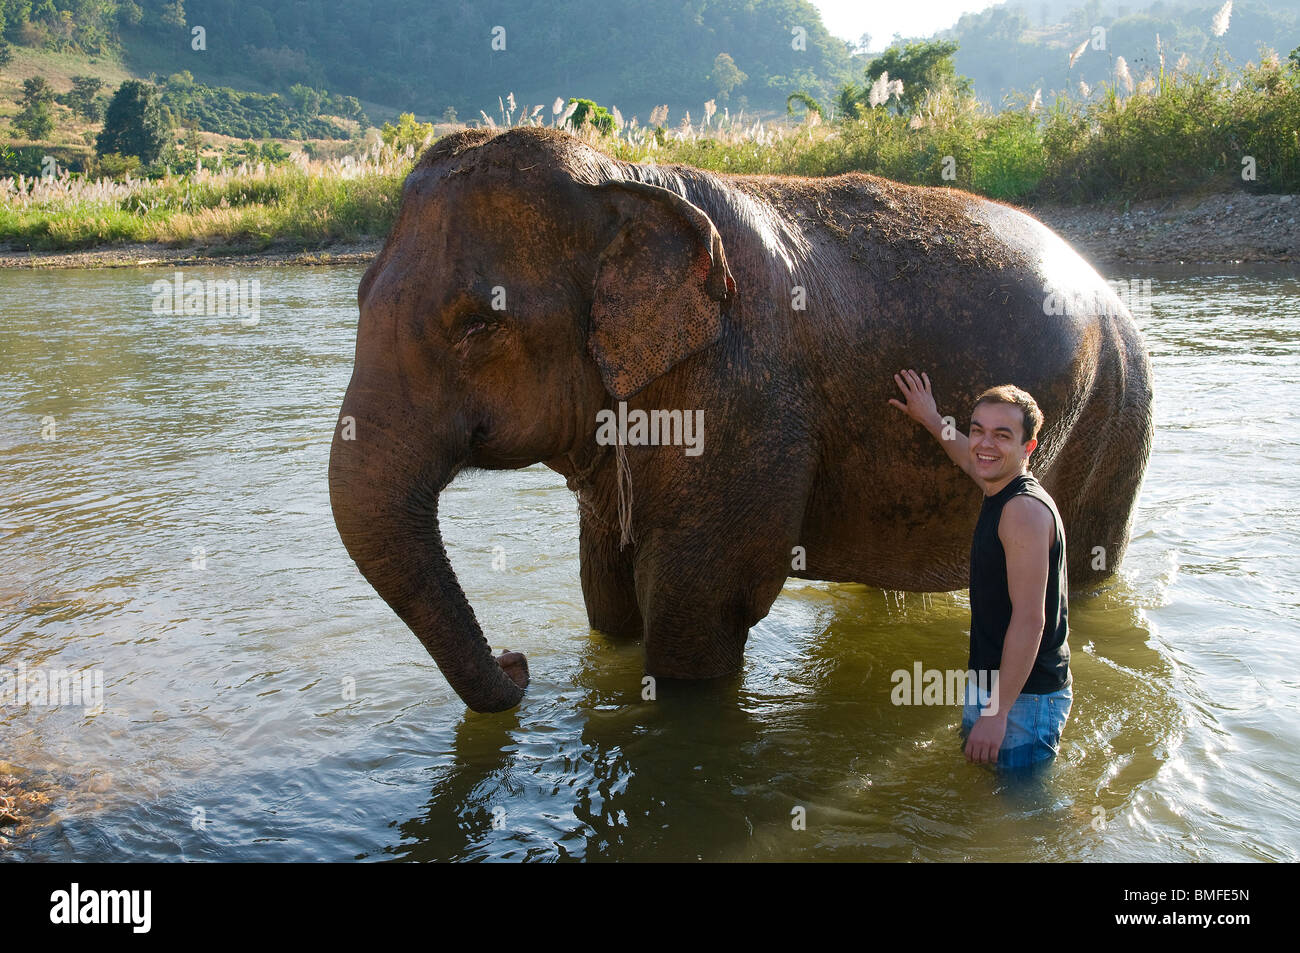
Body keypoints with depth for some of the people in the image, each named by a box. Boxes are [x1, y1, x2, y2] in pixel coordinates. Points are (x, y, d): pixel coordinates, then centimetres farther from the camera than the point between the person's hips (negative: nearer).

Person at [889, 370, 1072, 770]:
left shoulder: (1025, 510, -21)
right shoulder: (999, 493, 7)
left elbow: (1029, 619, -25)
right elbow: (973, 462, 35)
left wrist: (998, 711, -25)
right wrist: (932, 421, 45)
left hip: (1025, 698, -10)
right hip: (988, 683, 10)